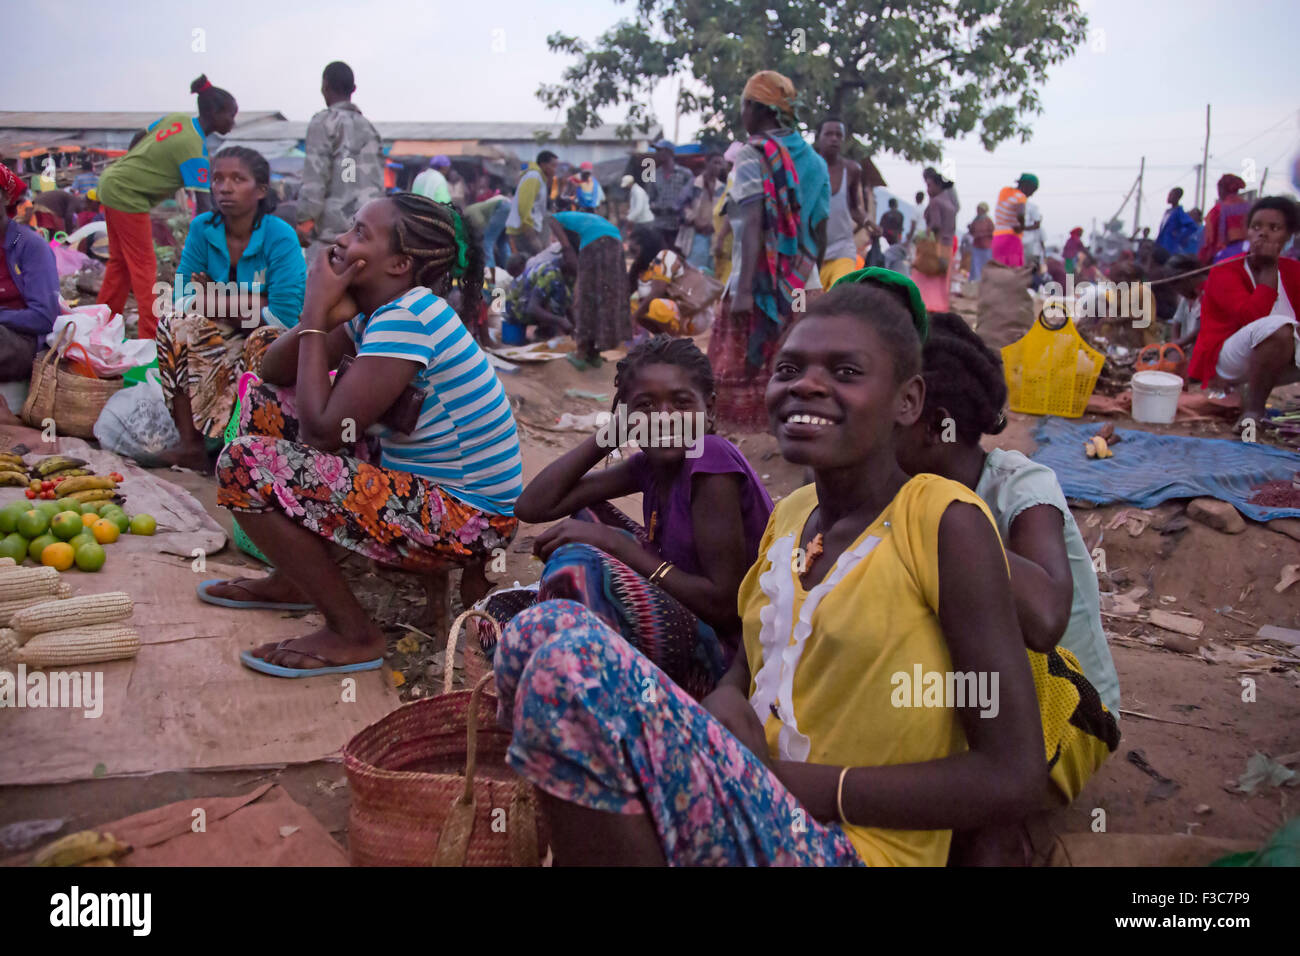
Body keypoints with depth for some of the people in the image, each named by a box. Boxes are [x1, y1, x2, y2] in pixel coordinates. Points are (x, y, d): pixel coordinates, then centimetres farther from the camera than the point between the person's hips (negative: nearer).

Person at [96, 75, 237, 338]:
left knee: (120, 262, 17)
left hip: (112, 182, 9)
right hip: (127, 196, -9)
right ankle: (151, 338, 0)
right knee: (144, 267, -3)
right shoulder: (194, 148, -22)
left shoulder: (176, 119, 1)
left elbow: (138, 142, 13)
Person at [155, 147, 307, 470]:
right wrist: (252, 303, -19)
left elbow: (284, 317, -22)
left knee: (265, 338, -35)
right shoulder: (202, 228, -1)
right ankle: (190, 444, -21)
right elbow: (183, 299, -5)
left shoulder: (281, 237, -15)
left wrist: (215, 299, -13)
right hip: (219, 342, 5)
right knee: (175, 325, -19)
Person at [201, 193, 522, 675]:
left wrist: (316, 319, -14)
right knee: (266, 399, 14)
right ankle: (293, 579, 20)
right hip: (417, 485, 10)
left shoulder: (408, 317, -22)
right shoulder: (375, 310, 7)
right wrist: (321, 318, -11)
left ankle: (354, 635, -7)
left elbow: (324, 430, -25)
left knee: (245, 464, -18)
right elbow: (274, 370, 9)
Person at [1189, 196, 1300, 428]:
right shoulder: (1225, 272, -7)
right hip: (1222, 362, -6)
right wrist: (1269, 268, -15)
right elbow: (1252, 315, -25)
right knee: (1277, 326, -34)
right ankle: (1253, 408, -24)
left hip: (1280, 355, 6)